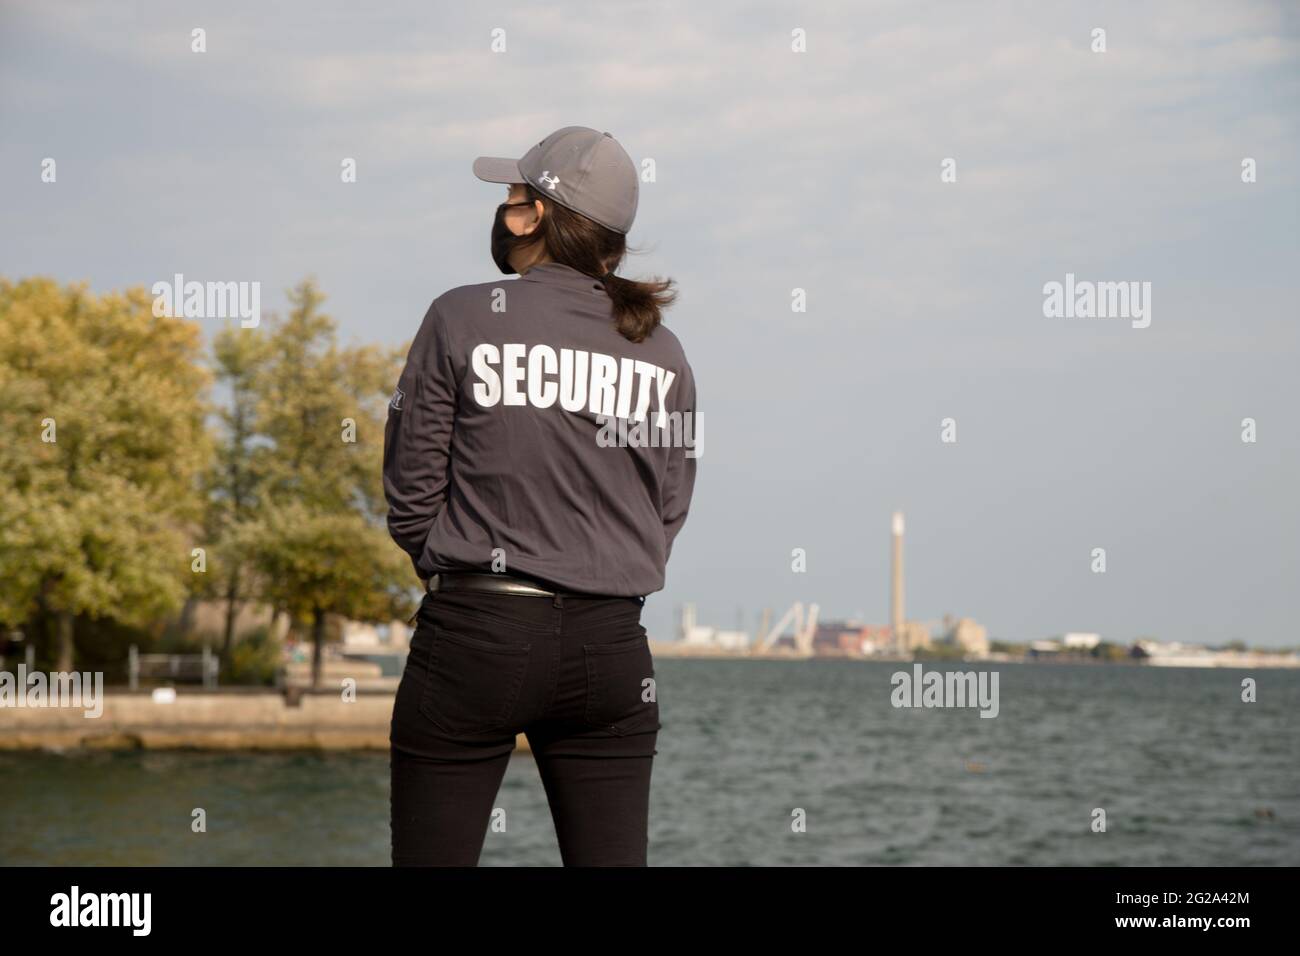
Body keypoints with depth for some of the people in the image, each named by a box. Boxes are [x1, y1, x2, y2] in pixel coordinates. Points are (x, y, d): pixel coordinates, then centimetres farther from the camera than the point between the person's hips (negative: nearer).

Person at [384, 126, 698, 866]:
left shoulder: (463, 318, -6)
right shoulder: (662, 351, 4)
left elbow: (410, 497, -2)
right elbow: (669, 511, 8)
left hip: (475, 637, -3)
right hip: (610, 647, 3)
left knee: (432, 857, 5)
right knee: (612, 857, 9)